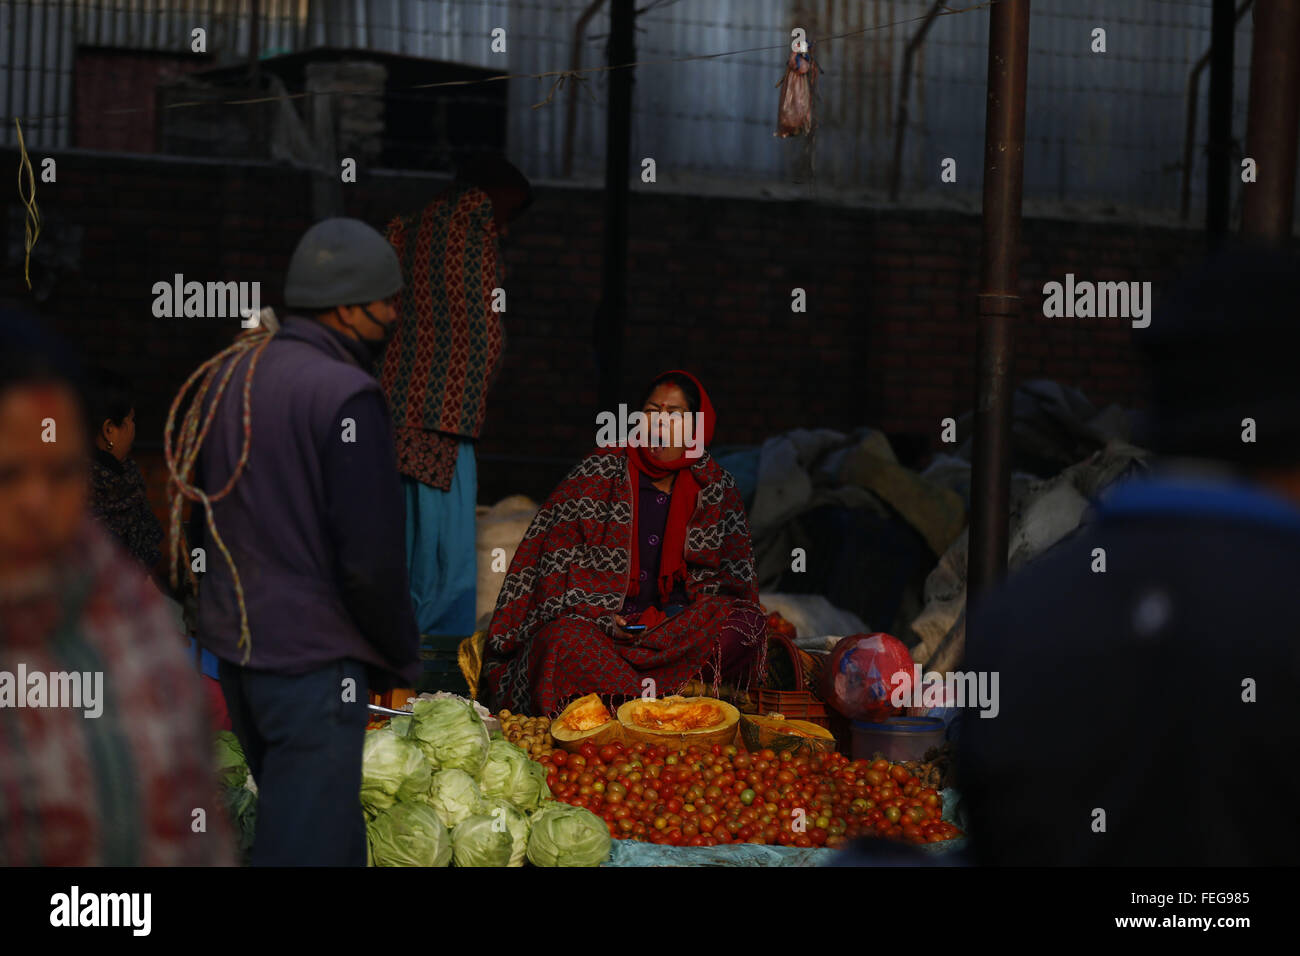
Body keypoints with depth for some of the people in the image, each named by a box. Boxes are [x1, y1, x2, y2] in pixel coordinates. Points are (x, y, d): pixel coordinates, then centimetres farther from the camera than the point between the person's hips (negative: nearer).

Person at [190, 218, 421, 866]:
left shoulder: (232, 376, 9)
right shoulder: (345, 396, -17)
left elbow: (202, 511, 18)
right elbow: (371, 557, -20)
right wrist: (403, 659, -5)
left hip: (234, 642, 9)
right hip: (313, 657, -9)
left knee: (338, 835, 21)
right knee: (305, 844, -5)